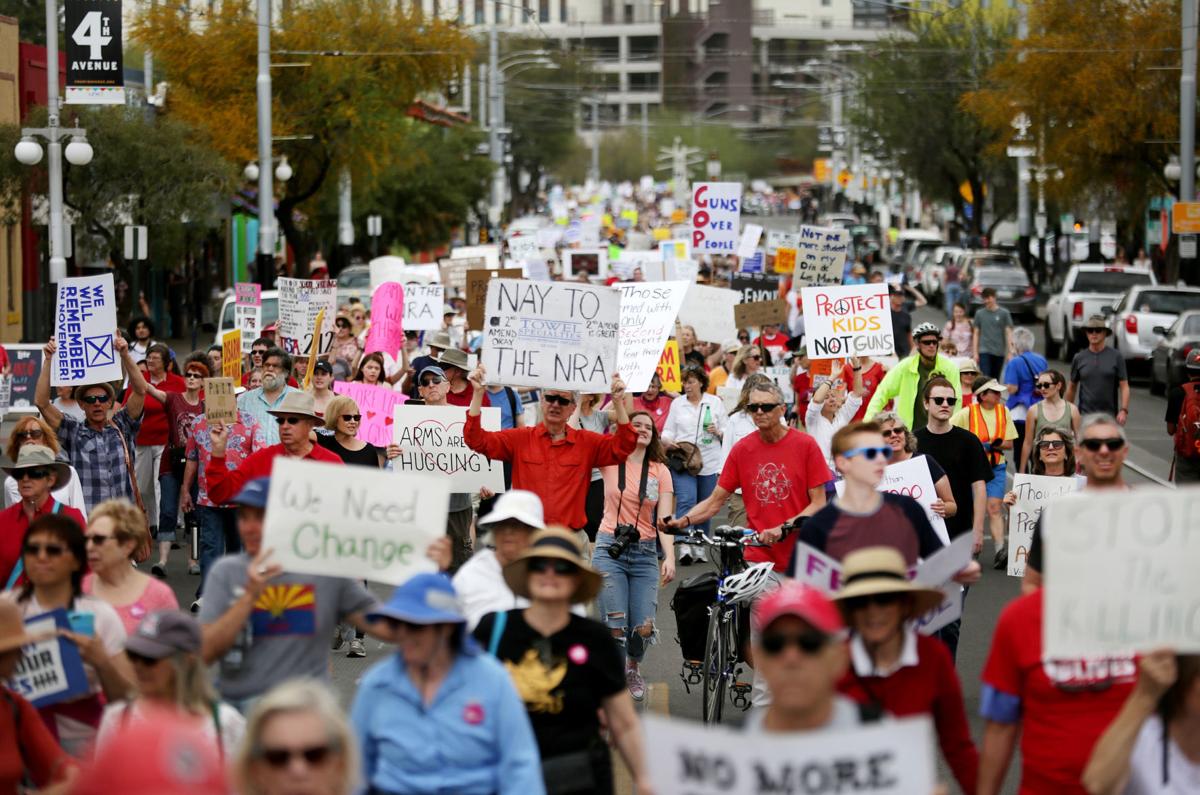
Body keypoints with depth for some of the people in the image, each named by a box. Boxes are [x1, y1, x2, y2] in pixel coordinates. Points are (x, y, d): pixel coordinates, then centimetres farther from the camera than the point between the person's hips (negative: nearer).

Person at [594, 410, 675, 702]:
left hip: (645, 552, 2)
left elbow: (665, 518, -1)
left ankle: (633, 668, 28)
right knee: (616, 626, -11)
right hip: (610, 549, -2)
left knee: (644, 628, -4)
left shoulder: (660, 471, 6)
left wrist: (669, 557, -15)